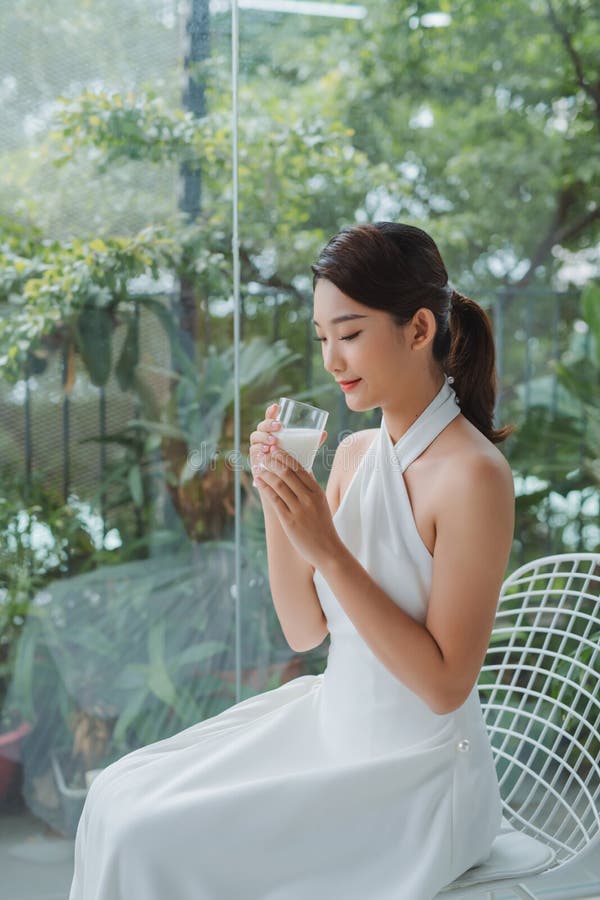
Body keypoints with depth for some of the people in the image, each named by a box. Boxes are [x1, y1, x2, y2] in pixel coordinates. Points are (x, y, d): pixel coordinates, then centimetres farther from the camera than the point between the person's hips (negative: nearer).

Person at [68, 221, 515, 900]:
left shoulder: (473, 474, -20)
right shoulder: (354, 453, 2)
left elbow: (445, 684, -21)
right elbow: (304, 631, 4)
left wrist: (328, 551, -26)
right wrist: (275, 504, -10)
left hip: (414, 774, -7)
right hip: (331, 723, 7)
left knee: (150, 841, -12)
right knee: (118, 794, 2)